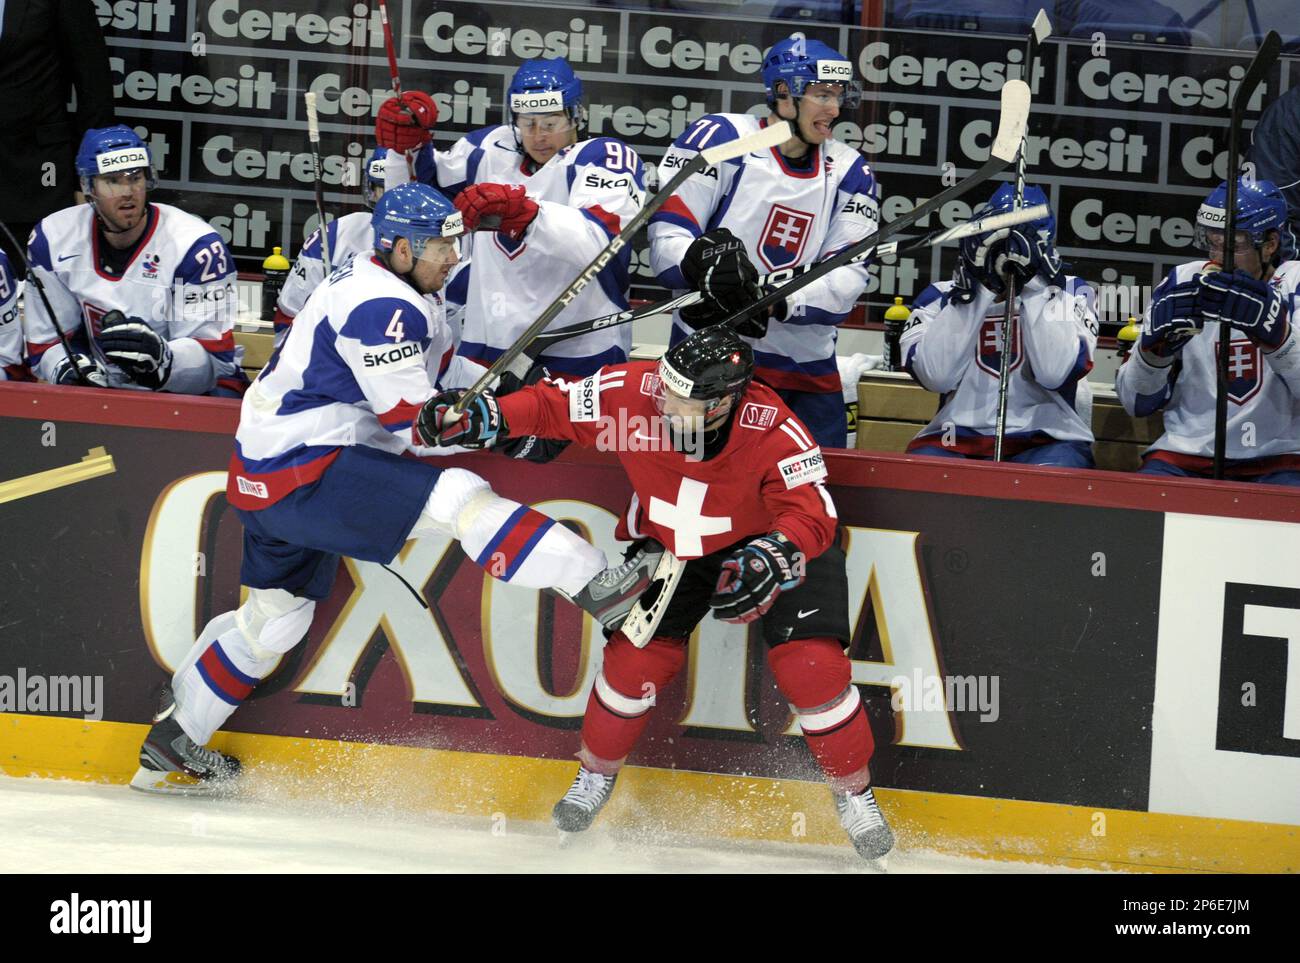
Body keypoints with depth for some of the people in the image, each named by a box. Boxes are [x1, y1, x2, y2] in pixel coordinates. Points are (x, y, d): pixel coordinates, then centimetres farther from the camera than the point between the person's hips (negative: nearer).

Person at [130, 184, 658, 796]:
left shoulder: (363, 283, 15)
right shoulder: (382, 305, -17)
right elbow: (414, 422, -21)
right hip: (305, 472, -11)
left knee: (276, 614, 22)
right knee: (459, 498, -21)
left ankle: (169, 747, 32)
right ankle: (594, 585, -32)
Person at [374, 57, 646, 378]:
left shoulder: (606, 157, -9)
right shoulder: (493, 149, 9)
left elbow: (597, 242, -28)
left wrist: (520, 211, -40)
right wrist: (407, 144, 1)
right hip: (488, 342, 5)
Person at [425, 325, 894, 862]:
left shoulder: (771, 430, -36)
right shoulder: (634, 392, -28)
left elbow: (812, 514, -36)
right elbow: (555, 406, -14)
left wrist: (769, 561, -53)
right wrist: (486, 418, -27)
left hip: (771, 540, -2)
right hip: (667, 542, 3)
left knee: (810, 666, -15)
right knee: (640, 655, -9)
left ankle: (854, 791, 8)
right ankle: (597, 773, 19)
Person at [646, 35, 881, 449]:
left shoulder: (850, 173, 6)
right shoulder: (720, 139, -5)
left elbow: (846, 279, -5)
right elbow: (667, 239, -10)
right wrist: (704, 263, -34)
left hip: (808, 375, 4)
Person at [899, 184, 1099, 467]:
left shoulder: (1071, 293, 8)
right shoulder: (940, 297, 10)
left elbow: (1055, 373, -10)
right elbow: (936, 375, -9)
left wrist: (1034, 287, -12)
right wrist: (974, 290, -9)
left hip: (1046, 440, -1)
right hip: (957, 439, 1)